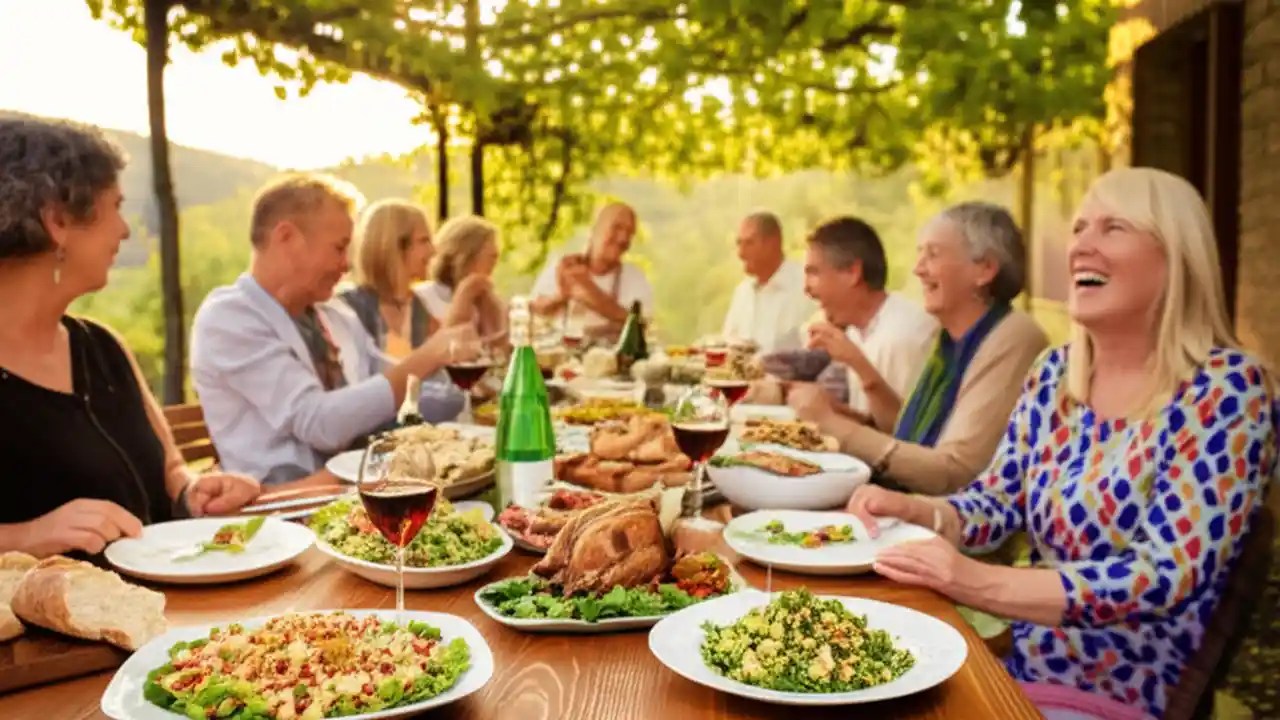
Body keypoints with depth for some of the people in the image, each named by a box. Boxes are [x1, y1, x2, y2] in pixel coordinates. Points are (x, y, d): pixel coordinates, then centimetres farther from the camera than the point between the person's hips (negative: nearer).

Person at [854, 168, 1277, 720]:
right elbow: (997, 503, 9)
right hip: (1017, 664, 5)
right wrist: (912, 511, -11)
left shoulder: (1224, 389, -15)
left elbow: (1166, 575, -22)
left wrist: (980, 583, -29)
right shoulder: (1056, 373, 3)